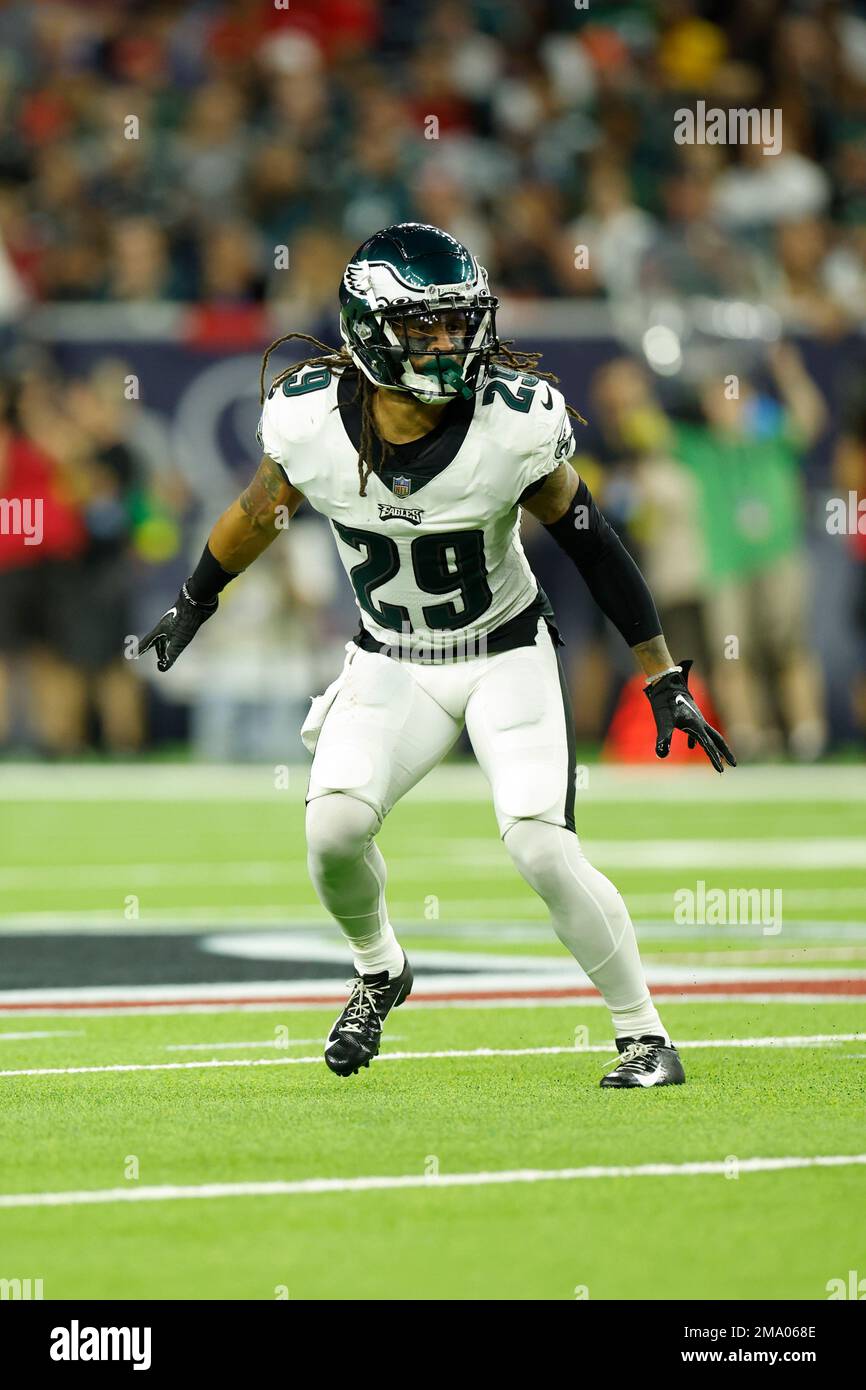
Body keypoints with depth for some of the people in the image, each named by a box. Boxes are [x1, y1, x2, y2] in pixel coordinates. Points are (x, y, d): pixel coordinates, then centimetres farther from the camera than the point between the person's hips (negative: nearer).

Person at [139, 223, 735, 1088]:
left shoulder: (516, 422, -21)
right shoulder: (313, 420, -17)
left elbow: (592, 546, -9)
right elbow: (262, 511, 5)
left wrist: (665, 683, -7)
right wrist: (195, 603, 21)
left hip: (507, 656, -2)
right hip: (391, 666, 2)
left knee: (541, 847, -19)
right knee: (334, 826, -20)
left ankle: (645, 1038, -3)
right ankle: (379, 972, 12)